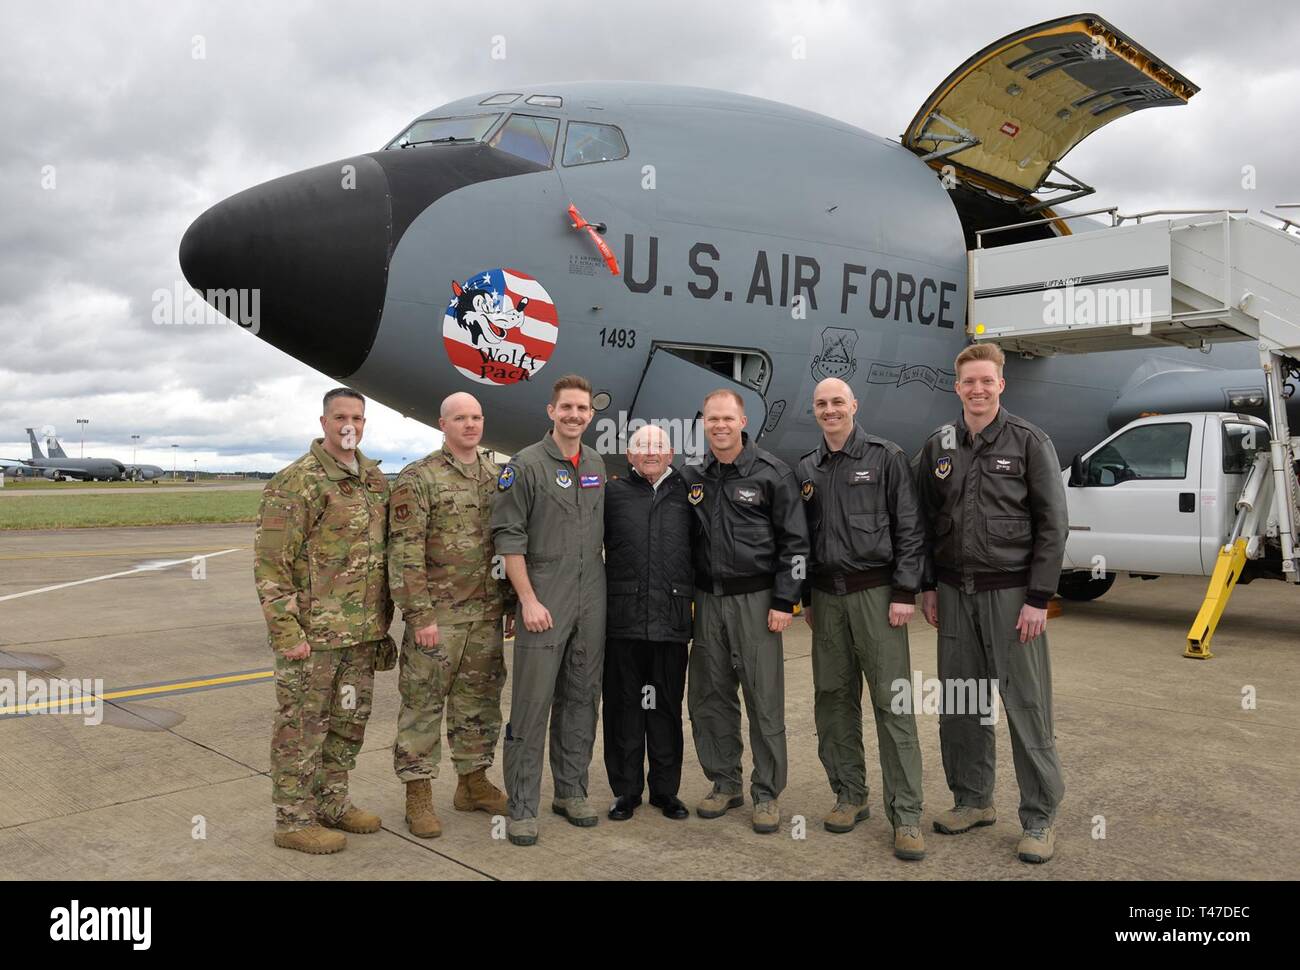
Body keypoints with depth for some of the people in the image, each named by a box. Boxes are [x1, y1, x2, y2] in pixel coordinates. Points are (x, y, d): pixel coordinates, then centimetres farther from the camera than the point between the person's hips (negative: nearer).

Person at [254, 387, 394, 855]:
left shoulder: (375, 479, 10)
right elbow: (270, 562, -14)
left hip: (362, 634, 7)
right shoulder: (296, 482, -12)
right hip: (313, 633, -7)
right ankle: (294, 820, 17)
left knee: (349, 721, 17)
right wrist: (286, 632, -17)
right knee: (301, 726, 4)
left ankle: (333, 803, 33)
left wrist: (383, 619, 15)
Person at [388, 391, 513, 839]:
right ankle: (418, 794, 14)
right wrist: (420, 614, -16)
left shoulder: (499, 475, 11)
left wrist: (512, 602, 12)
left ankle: (473, 782, 29)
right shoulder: (417, 479, -7)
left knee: (479, 701, 14)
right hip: (437, 615, -5)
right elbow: (405, 552, -12)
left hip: (486, 615, 6)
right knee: (423, 704, 2)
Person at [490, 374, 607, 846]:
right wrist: (529, 600, -15)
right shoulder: (526, 465, -7)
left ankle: (571, 792, 25)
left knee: (581, 700, 12)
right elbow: (509, 536, -10)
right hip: (544, 602, -6)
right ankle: (522, 807, 8)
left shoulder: (597, 465, 11)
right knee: (532, 705, -2)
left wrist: (603, 589, 13)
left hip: (591, 602, 6)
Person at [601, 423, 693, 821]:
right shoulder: (612, 493, 7)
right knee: (623, 705, 6)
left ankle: (666, 789, 22)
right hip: (623, 617, -1)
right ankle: (626, 790, 19)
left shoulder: (687, 494, 10)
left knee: (667, 706, 9)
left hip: (672, 619, 1)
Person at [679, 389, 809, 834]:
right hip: (708, 599, 4)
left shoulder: (772, 472, -3)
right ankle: (724, 784, 24)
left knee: (765, 701, 0)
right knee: (708, 697, 8)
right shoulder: (693, 477, 10)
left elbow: (794, 541, -4)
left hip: (756, 600, -4)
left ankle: (767, 795, 12)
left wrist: (784, 601, -9)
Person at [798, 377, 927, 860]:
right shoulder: (806, 469, 13)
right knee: (834, 700, 8)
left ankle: (906, 816, 0)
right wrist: (806, 597, 12)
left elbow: (910, 528, -4)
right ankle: (850, 796, 21)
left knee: (893, 703, -5)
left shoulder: (886, 457, 0)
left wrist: (905, 592, -11)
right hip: (826, 597, 5)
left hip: (875, 593, -4)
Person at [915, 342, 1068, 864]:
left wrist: (1038, 599, -11)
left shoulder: (1029, 442, -3)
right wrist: (928, 587, 8)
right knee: (959, 703, 10)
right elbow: (924, 521, 13)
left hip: (1011, 593, -4)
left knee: (1027, 705, 0)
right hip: (954, 593, 4)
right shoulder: (938, 447, 8)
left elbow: (1053, 524, -5)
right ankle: (973, 800, 26)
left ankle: (1039, 818, 12)